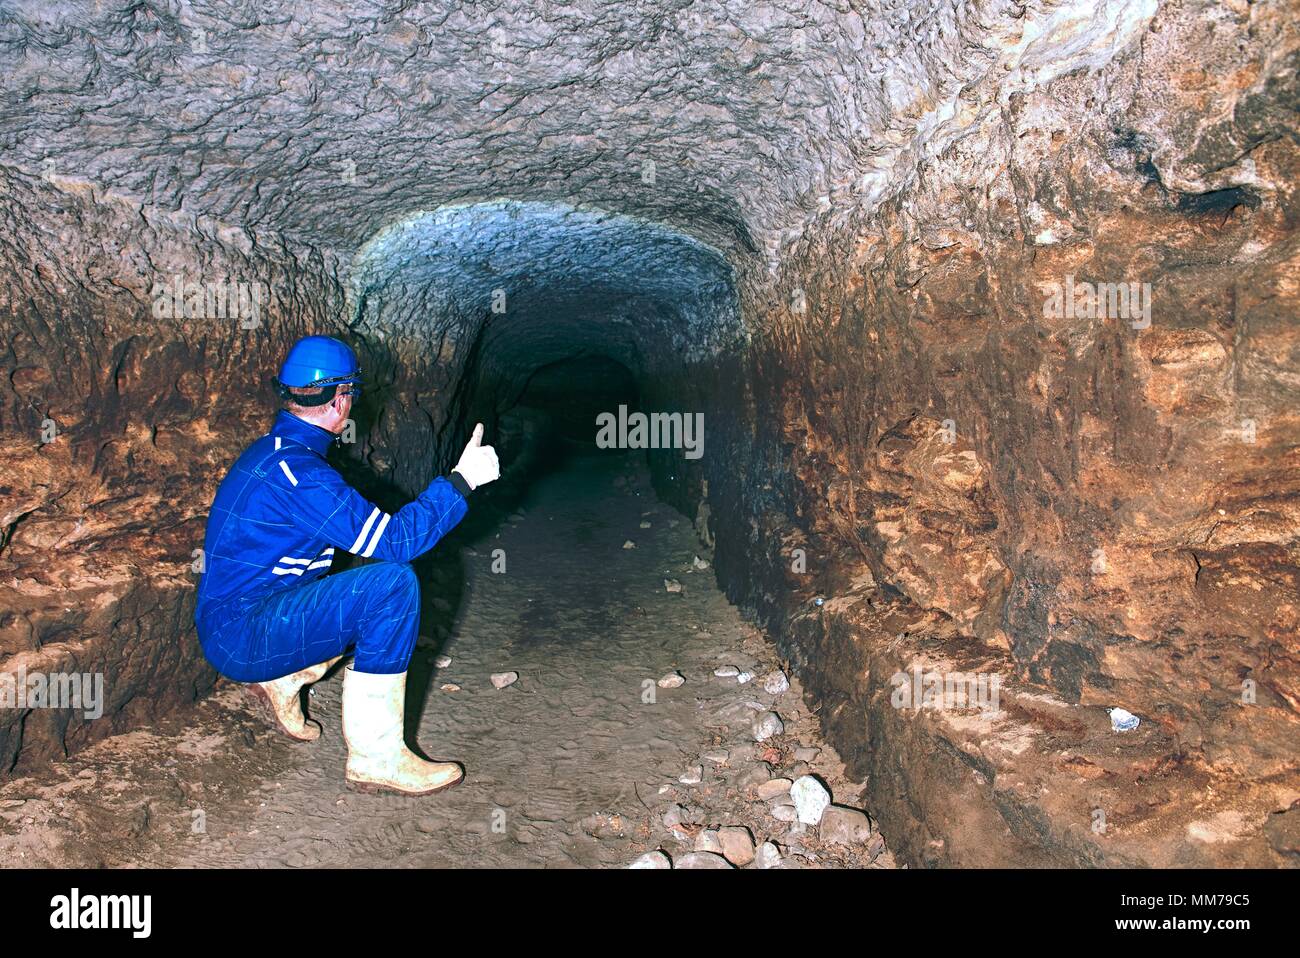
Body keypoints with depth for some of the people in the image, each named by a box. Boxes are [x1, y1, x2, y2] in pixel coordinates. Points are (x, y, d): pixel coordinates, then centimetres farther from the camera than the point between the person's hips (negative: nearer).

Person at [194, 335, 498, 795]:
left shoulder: (268, 449, 10)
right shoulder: (295, 471, -22)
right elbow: (394, 540, -24)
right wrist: (461, 480, -18)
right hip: (242, 636, -10)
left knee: (374, 593, 17)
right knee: (394, 584, -24)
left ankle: (280, 681, 14)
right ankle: (376, 758, -17)